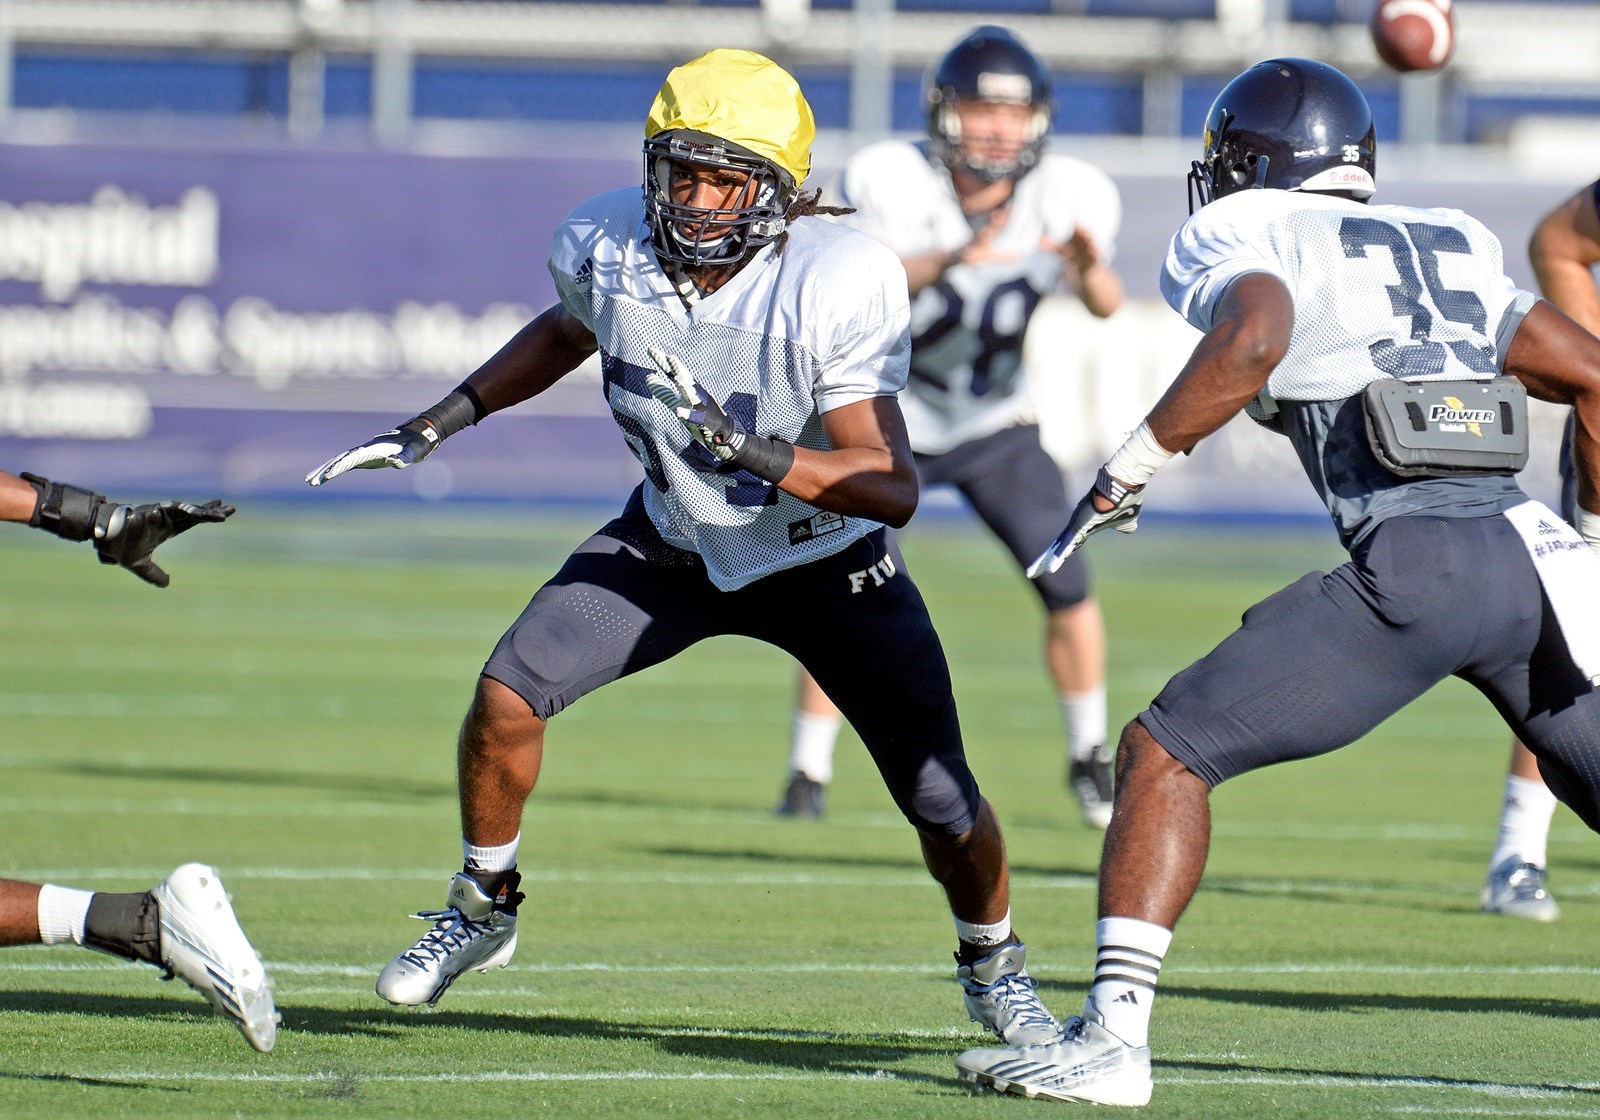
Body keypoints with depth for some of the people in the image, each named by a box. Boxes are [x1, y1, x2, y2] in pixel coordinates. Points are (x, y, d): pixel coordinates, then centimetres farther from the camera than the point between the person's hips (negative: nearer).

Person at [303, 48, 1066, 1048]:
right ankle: (484, 911, 11)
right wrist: (443, 422, 4)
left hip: (826, 561, -3)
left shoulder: (836, 286, -32)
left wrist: (747, 446, -45)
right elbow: (567, 332, 9)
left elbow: (893, 488, -33)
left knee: (943, 803, -6)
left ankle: (993, 967, 25)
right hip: (674, 542, 3)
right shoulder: (611, 248, -18)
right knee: (510, 691, -14)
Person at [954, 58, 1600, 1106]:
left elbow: (1253, 337, -14)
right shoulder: (1451, 247, 27)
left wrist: (1132, 464, -6)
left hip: (1413, 565, -6)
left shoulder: (1240, 234, 9)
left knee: (1166, 753, 3)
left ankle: (1113, 1036, -8)